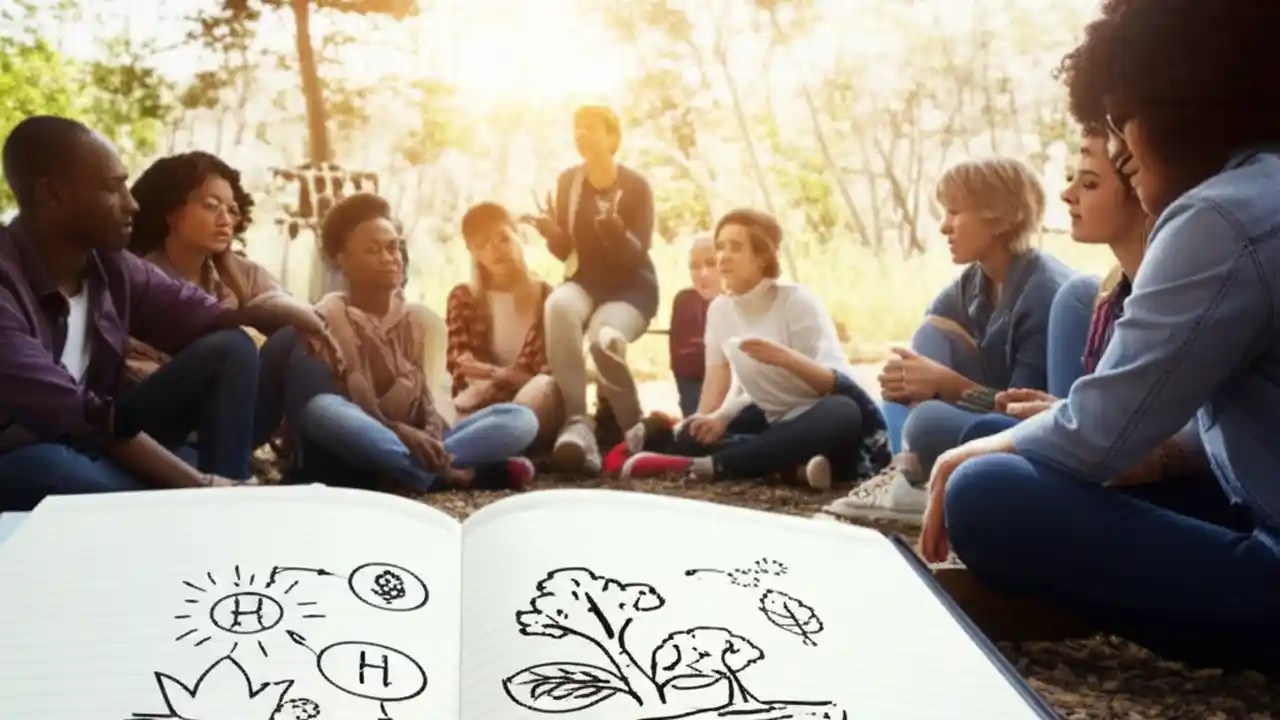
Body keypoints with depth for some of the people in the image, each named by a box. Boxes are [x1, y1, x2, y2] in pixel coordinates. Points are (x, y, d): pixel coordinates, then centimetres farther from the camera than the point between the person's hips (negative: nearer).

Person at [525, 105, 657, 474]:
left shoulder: (635, 185, -8)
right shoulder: (569, 181, 3)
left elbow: (637, 255, -14)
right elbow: (564, 250, 2)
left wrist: (614, 230, -34)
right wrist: (551, 232, -20)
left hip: (631, 287, -3)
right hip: (585, 283, 3)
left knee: (603, 338, -37)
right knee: (558, 304, -36)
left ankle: (633, 430, -12)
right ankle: (578, 422, -42)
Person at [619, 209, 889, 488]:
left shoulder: (797, 301, -15)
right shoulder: (720, 309, 3)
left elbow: (839, 383, -22)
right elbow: (717, 374, -3)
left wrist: (786, 357, -40)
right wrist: (706, 419, -22)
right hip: (770, 418, 5)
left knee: (842, 414, -41)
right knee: (690, 438, -17)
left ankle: (709, 465, -40)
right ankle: (796, 466, -29)